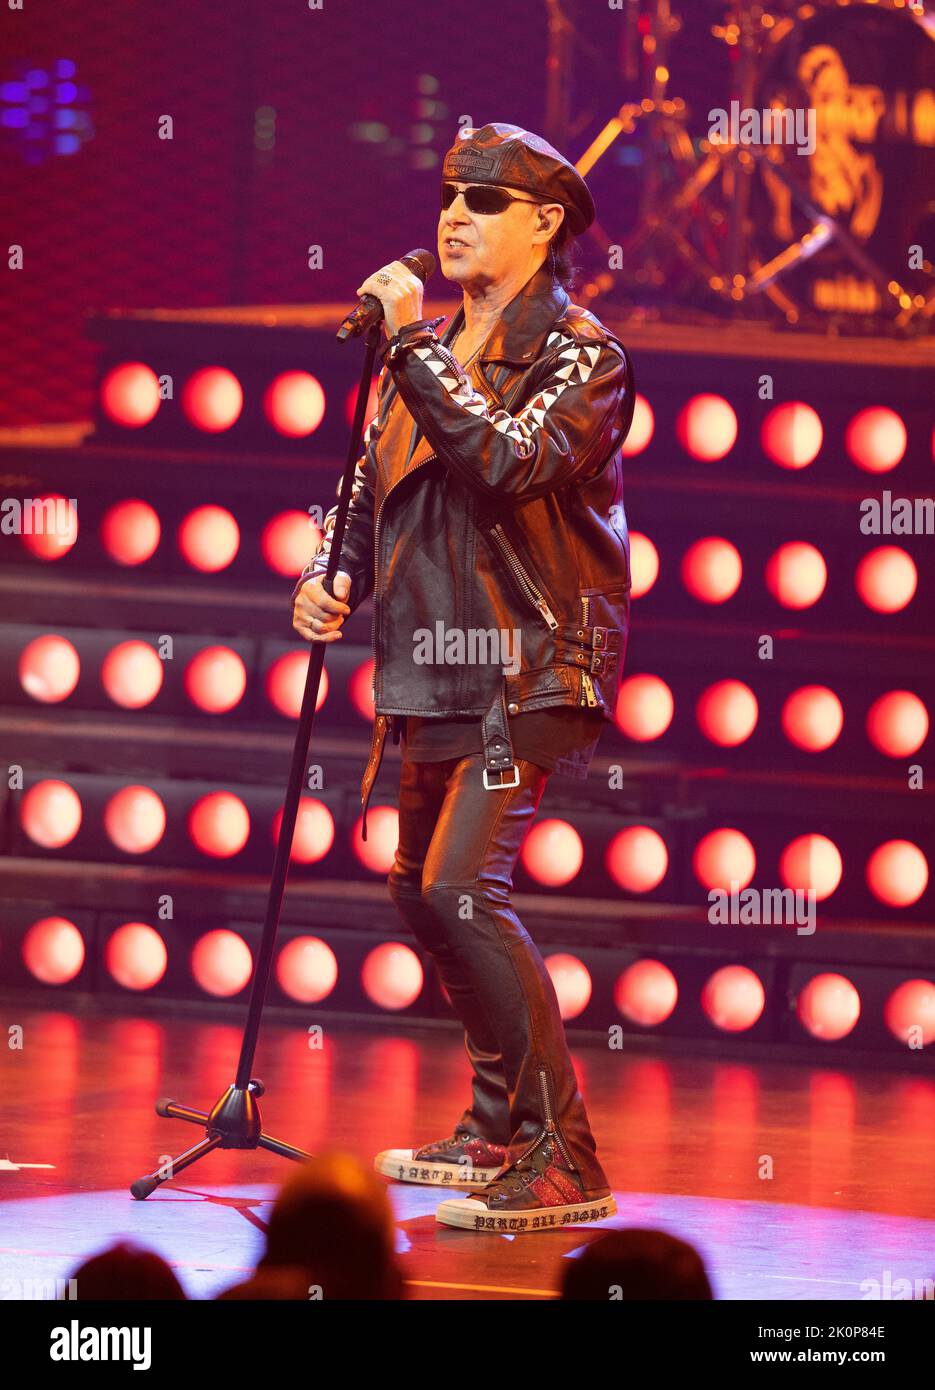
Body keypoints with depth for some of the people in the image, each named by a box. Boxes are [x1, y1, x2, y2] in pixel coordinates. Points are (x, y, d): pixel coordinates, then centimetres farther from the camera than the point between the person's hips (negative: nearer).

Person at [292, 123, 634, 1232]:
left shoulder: (581, 356, -8)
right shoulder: (427, 352, 15)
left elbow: (508, 461, -26)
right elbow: (371, 480, 23)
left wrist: (414, 344, -21)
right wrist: (331, 578, 4)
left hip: (530, 666, -9)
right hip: (433, 668, 9)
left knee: (461, 890, -21)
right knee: (423, 892, 16)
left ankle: (563, 1161, -19)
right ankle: (499, 1128, 33)